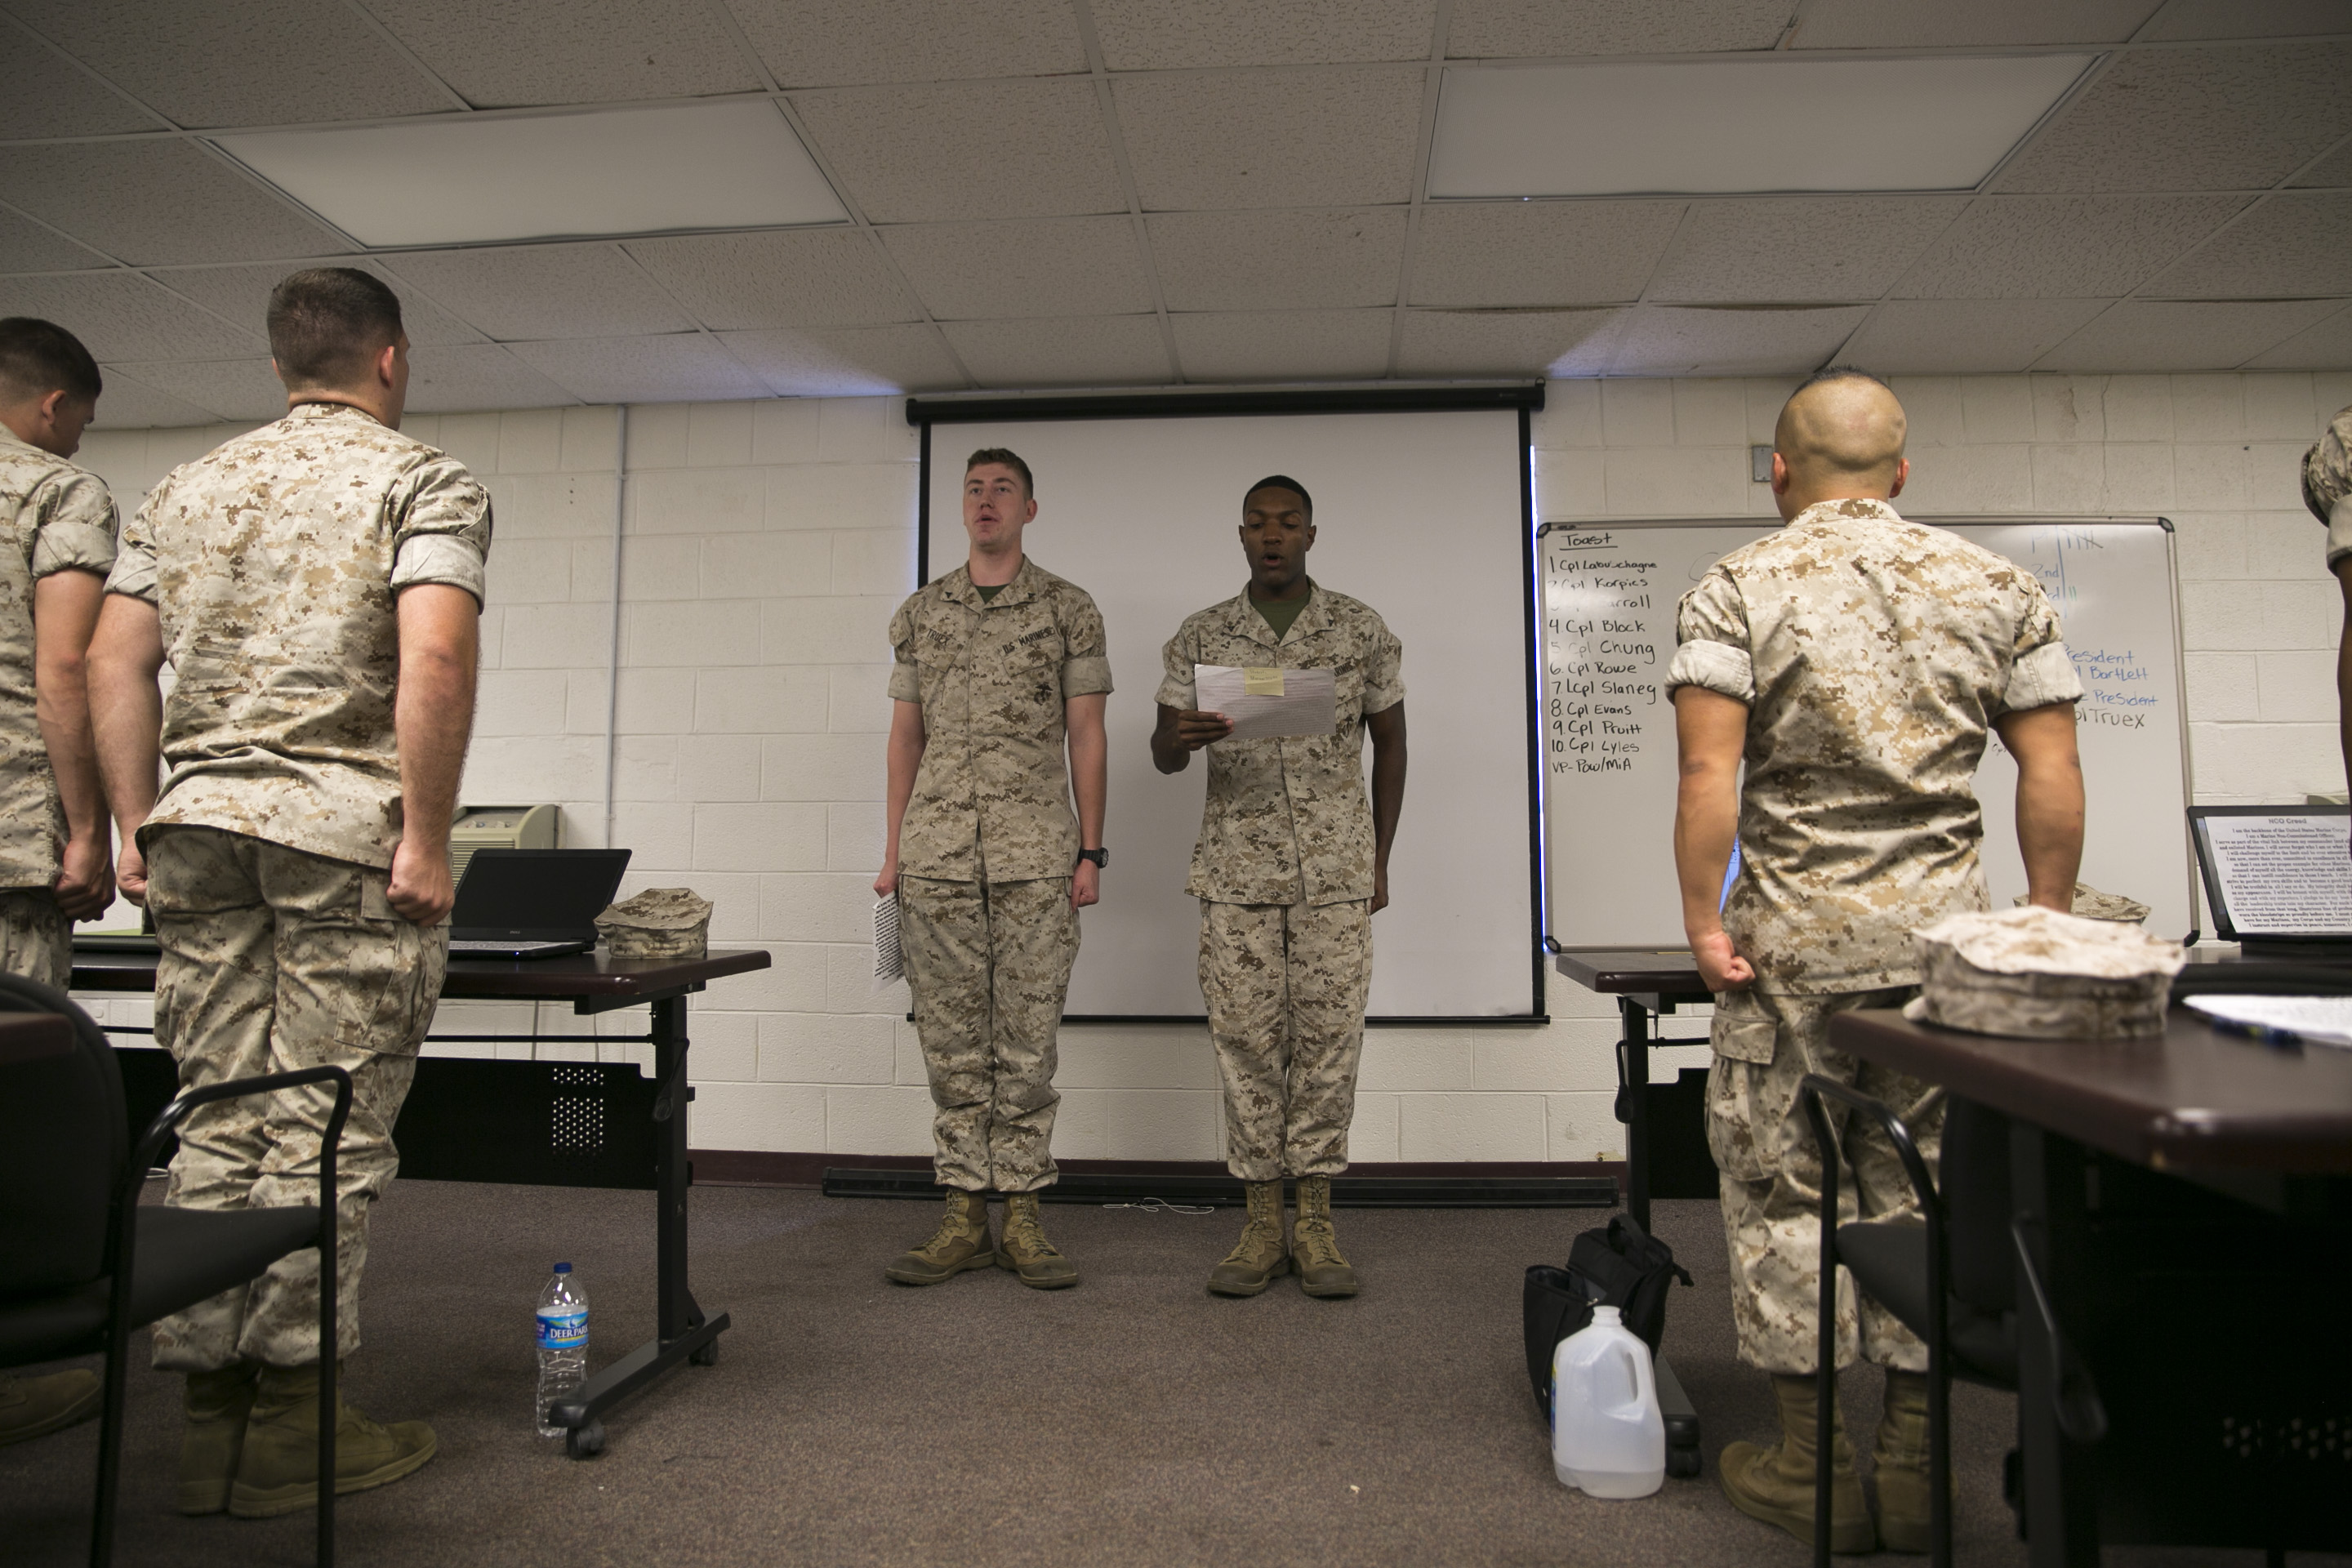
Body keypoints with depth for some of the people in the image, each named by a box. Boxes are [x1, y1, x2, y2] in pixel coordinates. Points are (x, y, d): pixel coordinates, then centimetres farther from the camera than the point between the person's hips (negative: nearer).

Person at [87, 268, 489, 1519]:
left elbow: (113, 663, 12)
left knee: (219, 1125, 9)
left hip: (199, 821, 6)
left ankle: (211, 1413, 16)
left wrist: (138, 827, 14)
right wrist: (426, 840, -14)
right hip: (347, 826, -6)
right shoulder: (424, 481, -1)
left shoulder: (185, 489, 19)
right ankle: (290, 1420, 5)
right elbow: (436, 659, -17)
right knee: (328, 1131, -1)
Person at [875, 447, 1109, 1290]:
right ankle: (965, 1214, 14)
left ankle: (1022, 1213, 11)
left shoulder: (1068, 609, 5)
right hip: (936, 850, 3)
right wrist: (893, 851, 8)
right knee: (950, 1038, 5)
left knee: (1027, 1036, 1)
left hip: (1035, 853, -2)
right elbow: (906, 735, 14)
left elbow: (1086, 735, 3)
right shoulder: (919, 612, 13)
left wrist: (1090, 850, -3)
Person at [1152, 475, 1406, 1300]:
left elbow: (1389, 742, 11)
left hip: (1336, 871, 0)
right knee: (1245, 1040, 2)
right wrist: (1183, 736, -18)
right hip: (1237, 868, 1)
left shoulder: (1362, 631, 5)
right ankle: (1262, 1222, 13)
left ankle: (1316, 1222, 13)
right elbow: (1162, 753, 7)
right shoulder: (1199, 636, 6)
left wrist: (1380, 860, 7)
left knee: (1328, 1038, 1)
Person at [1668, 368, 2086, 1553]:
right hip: (1943, 924, 4)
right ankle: (1914, 1470, 21)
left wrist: (1702, 919, -9)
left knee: (1780, 1189, 7)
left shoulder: (1738, 590, -3)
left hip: (1793, 933, -3)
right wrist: (2049, 921, 11)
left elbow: (1708, 772, -14)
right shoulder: (1994, 588, 8)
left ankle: (1813, 1467, 16)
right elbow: (2053, 777, 4)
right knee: (1927, 1187, 12)